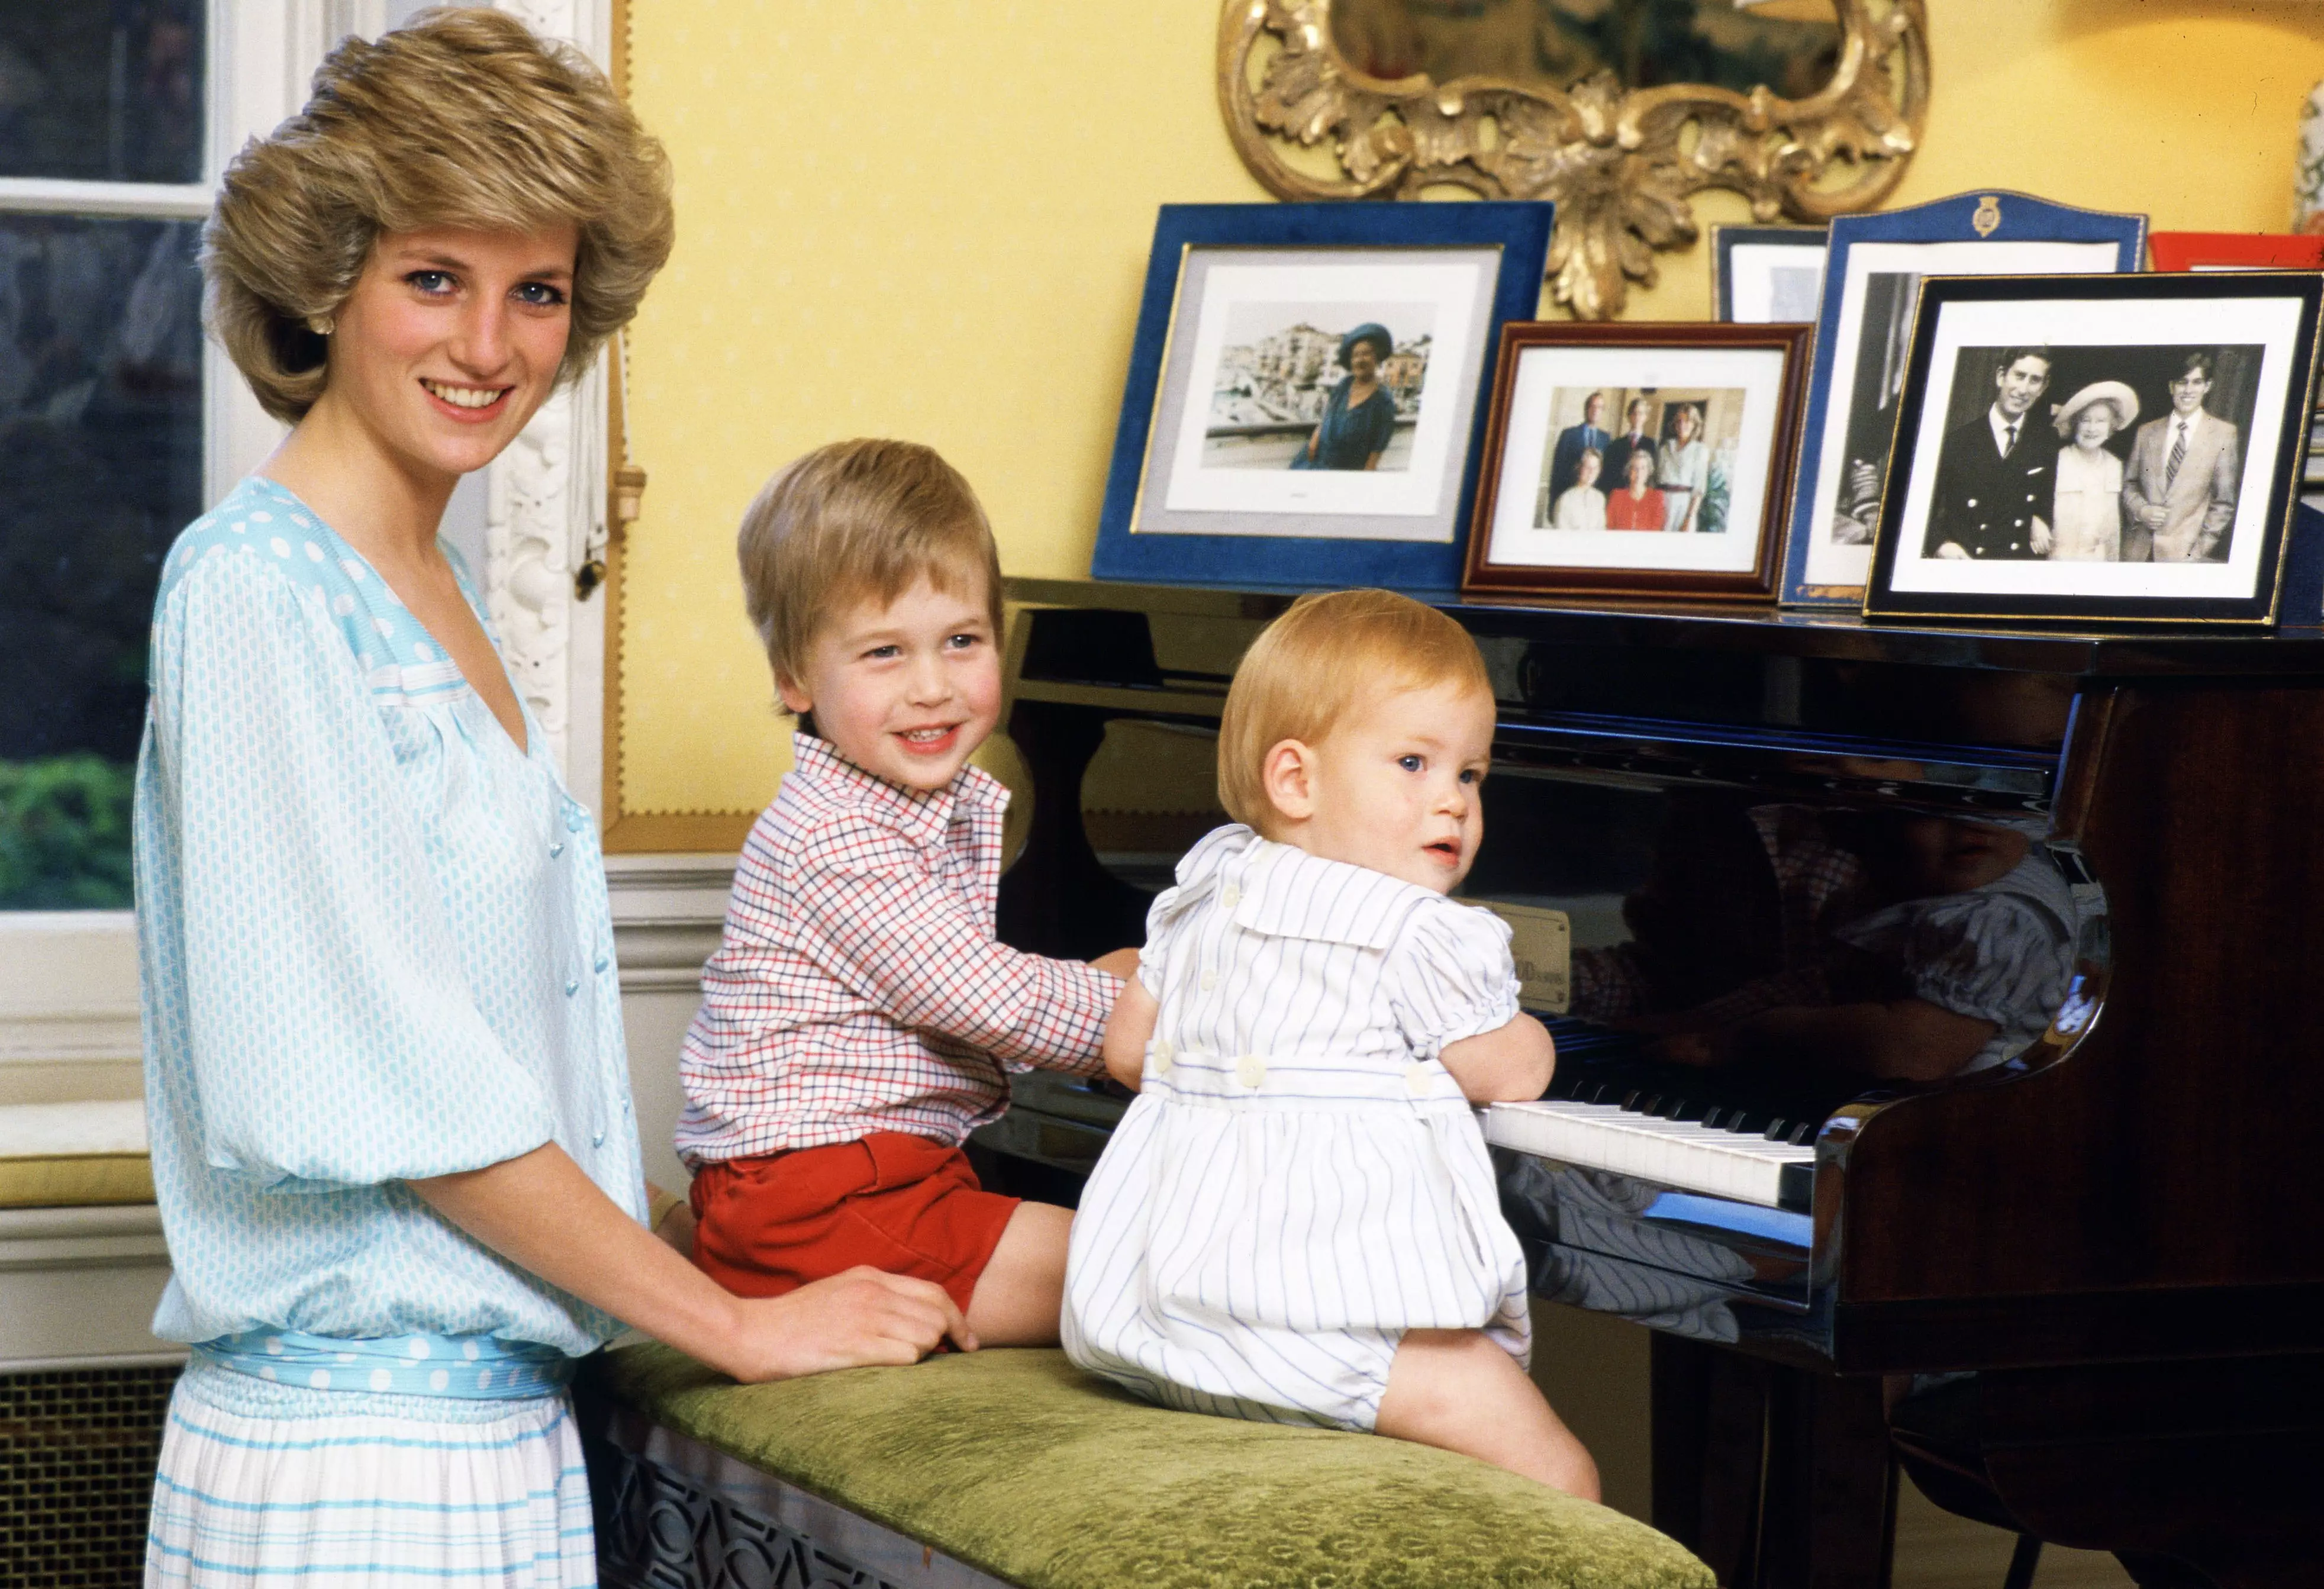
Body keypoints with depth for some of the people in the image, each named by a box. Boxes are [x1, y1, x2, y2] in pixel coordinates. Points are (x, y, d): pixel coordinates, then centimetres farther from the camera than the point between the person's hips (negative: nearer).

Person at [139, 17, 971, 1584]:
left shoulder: (437, 586, 15)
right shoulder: (256, 590, -12)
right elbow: (374, 1069, -16)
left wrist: (694, 1233, 8)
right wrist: (738, 1322, -12)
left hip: (499, 1421, 8)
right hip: (345, 1452, -8)